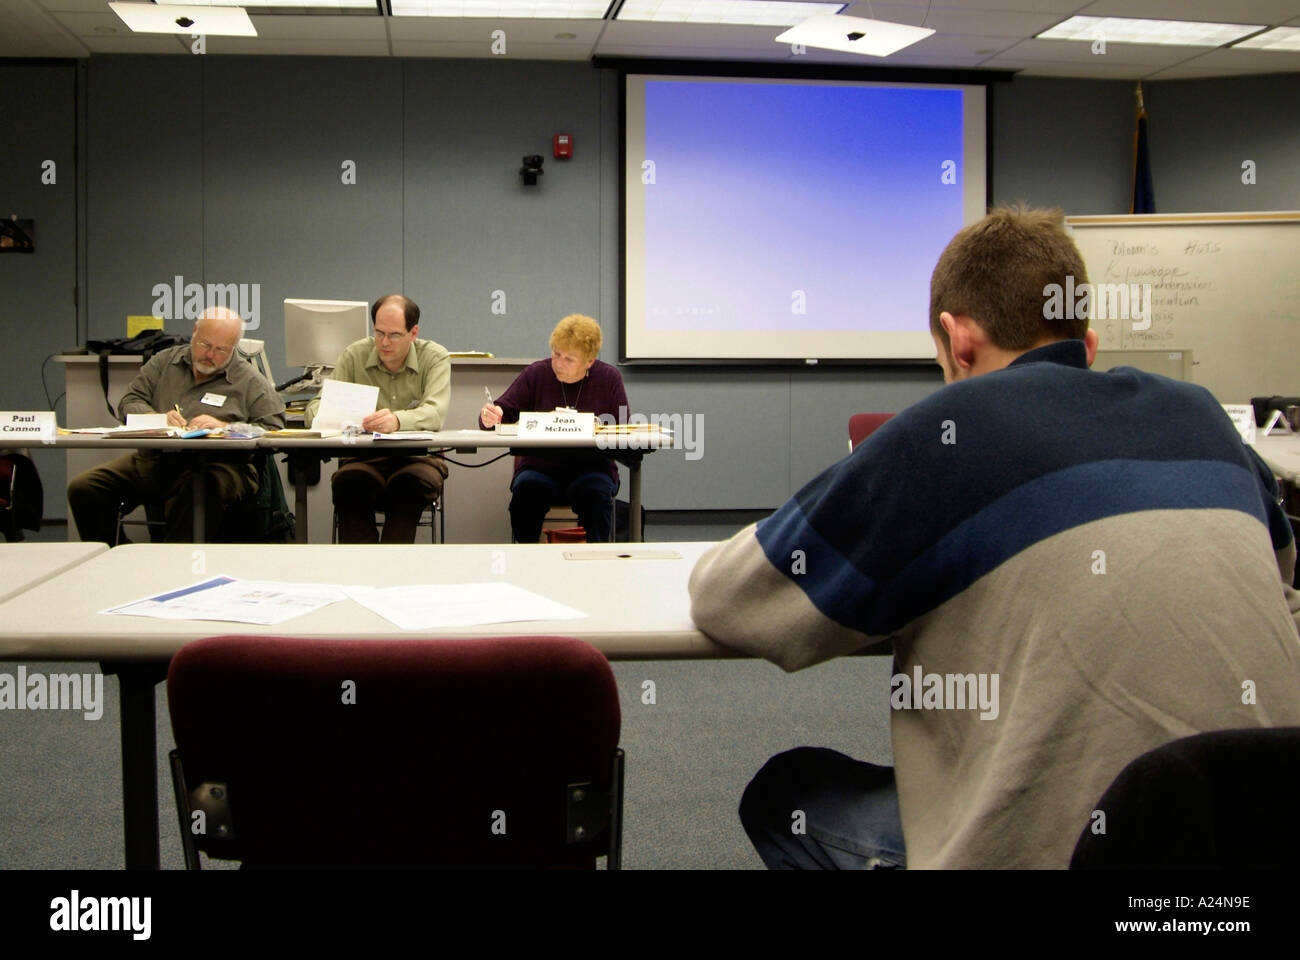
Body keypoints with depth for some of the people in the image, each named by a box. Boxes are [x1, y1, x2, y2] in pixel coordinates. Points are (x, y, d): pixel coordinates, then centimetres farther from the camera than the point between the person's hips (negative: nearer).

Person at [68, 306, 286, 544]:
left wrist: (224, 427, -12)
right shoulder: (164, 362, 21)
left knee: (195, 494, -42)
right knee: (82, 488, -16)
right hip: (153, 459, 4)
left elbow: (274, 429, 0)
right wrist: (157, 418, -6)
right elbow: (129, 402, 16)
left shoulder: (250, 382, 10)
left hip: (217, 465, -4)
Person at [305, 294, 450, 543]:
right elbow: (316, 407, 1)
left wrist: (397, 420, -41)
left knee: (410, 483, -35)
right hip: (364, 458, 2)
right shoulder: (354, 356, 6)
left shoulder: (435, 358, -1)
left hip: (418, 458, -1)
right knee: (347, 482, -31)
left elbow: (435, 413, -18)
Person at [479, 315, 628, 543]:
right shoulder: (535, 374, 5)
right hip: (539, 468, 1)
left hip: (591, 469, 0)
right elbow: (503, 411, 2)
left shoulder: (609, 378, 5)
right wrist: (490, 417, -22)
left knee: (596, 492, -33)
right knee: (525, 489, -32)